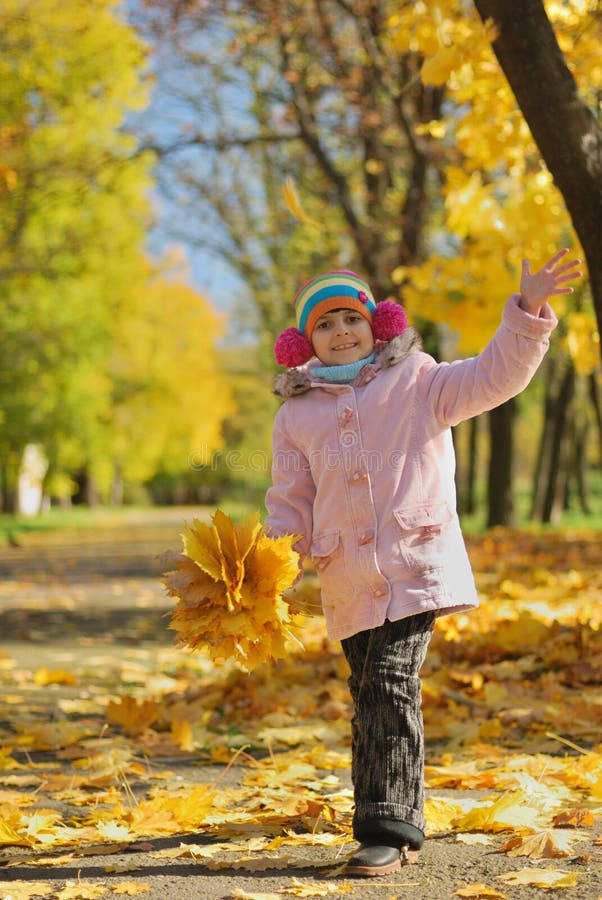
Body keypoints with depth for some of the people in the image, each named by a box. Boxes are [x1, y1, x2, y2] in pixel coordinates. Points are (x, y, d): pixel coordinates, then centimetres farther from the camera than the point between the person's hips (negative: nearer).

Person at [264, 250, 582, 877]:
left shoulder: (416, 382, 8)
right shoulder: (296, 414, 15)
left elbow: (494, 376, -1)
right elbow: (290, 502, 15)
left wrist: (527, 312, -14)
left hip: (414, 565, -4)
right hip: (348, 582, 4)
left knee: (391, 685, -15)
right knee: (369, 698, 10)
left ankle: (388, 831, -12)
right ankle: (393, 828, 25)